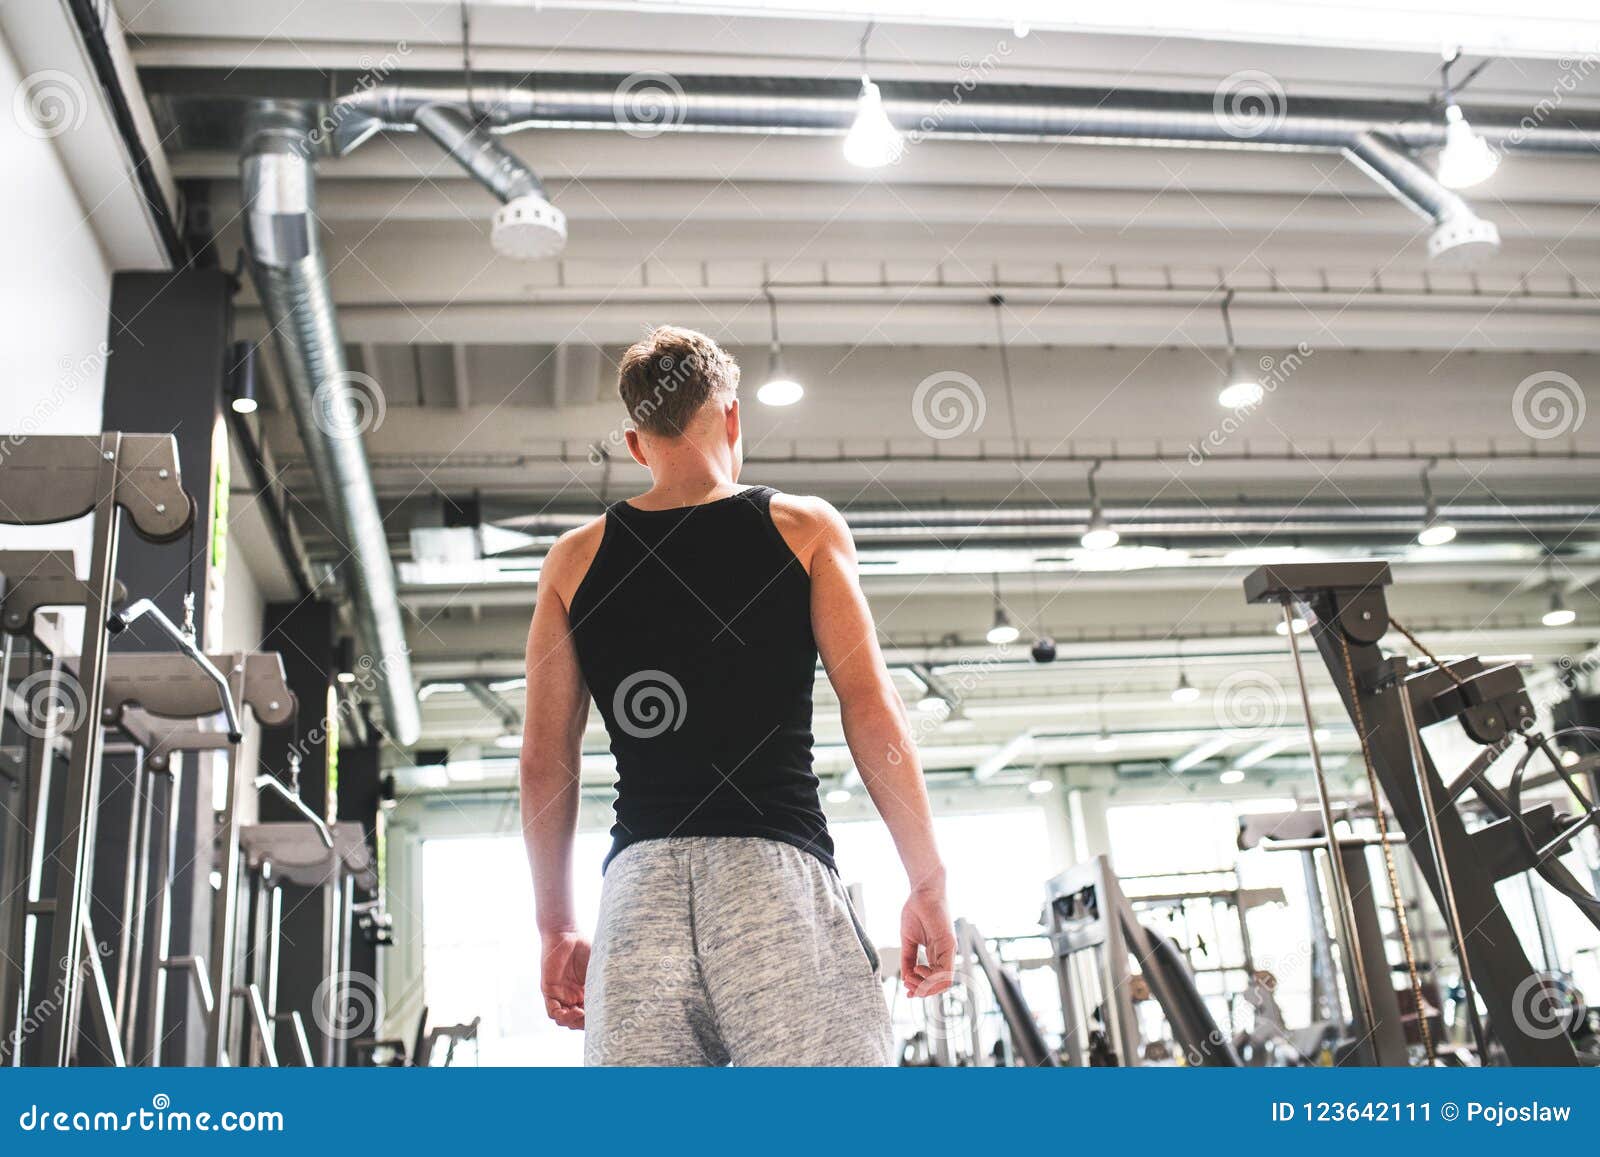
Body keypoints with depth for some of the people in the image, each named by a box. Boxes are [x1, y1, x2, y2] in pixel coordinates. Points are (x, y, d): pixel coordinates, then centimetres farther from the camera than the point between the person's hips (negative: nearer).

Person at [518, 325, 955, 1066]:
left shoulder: (575, 560, 16)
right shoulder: (804, 528, 9)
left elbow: (544, 758, 13)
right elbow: (871, 710, 1)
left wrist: (555, 922, 20)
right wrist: (927, 884, 4)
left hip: (640, 877, 3)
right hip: (776, 865, -3)